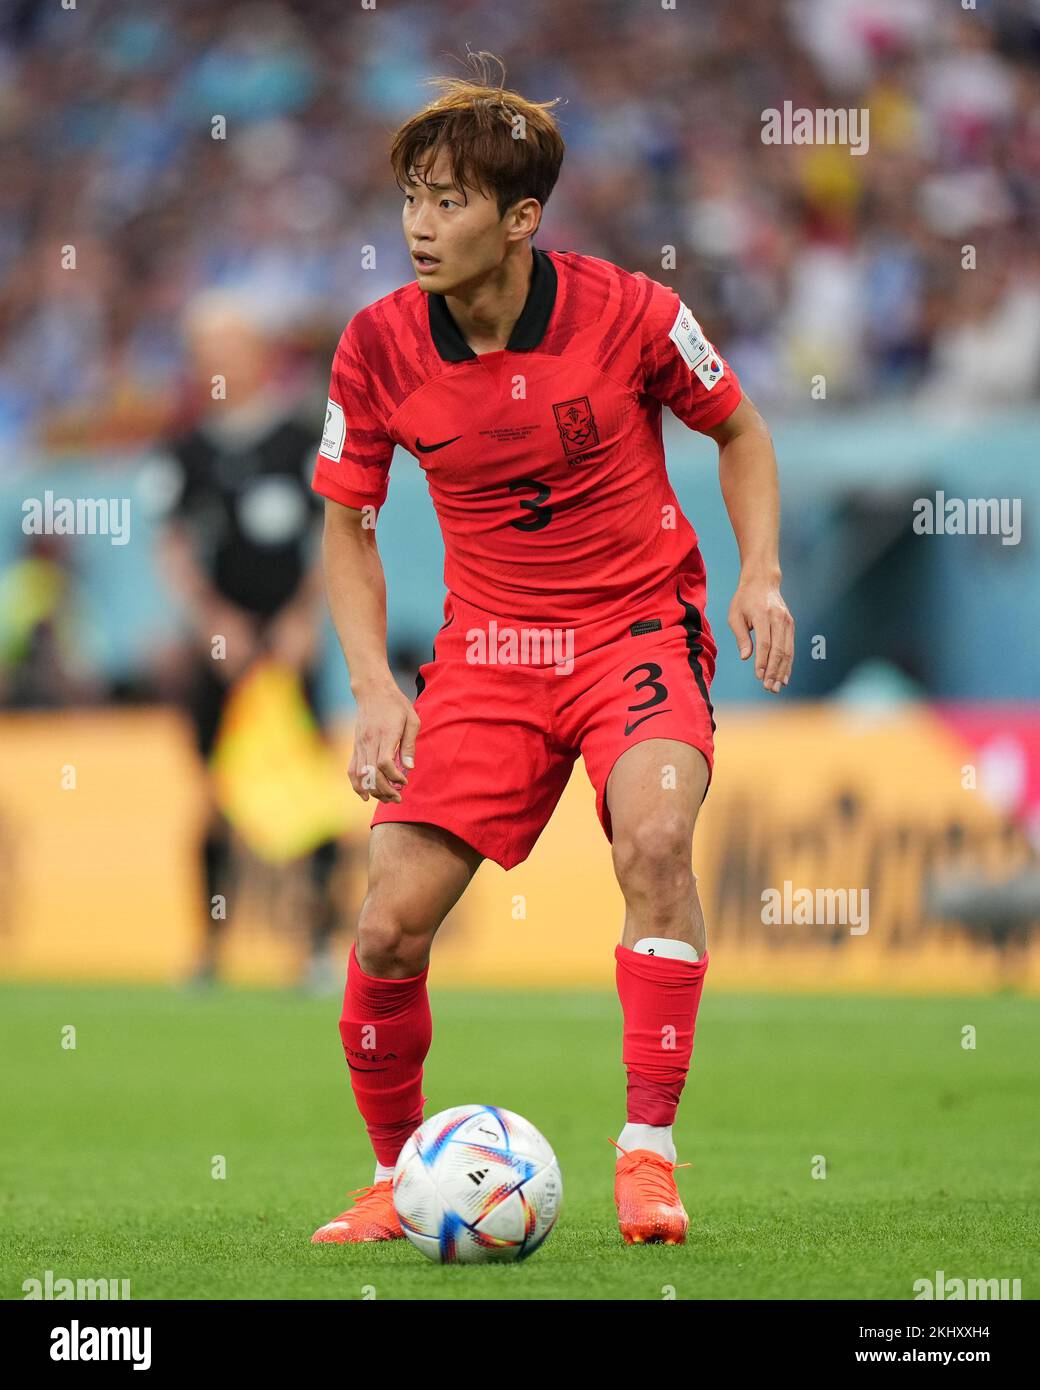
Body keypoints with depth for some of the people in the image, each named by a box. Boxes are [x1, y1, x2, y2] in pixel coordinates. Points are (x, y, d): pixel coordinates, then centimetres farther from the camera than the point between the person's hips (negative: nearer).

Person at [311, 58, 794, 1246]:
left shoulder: (628, 314, -13)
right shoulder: (379, 348, -8)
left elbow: (739, 433, 6)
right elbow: (347, 526, 6)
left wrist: (759, 574, -7)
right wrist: (375, 688, -6)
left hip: (637, 626, -2)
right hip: (486, 648, 2)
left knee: (655, 840, -30)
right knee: (391, 924, -9)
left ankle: (647, 1150, -20)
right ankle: (395, 1175, 16)